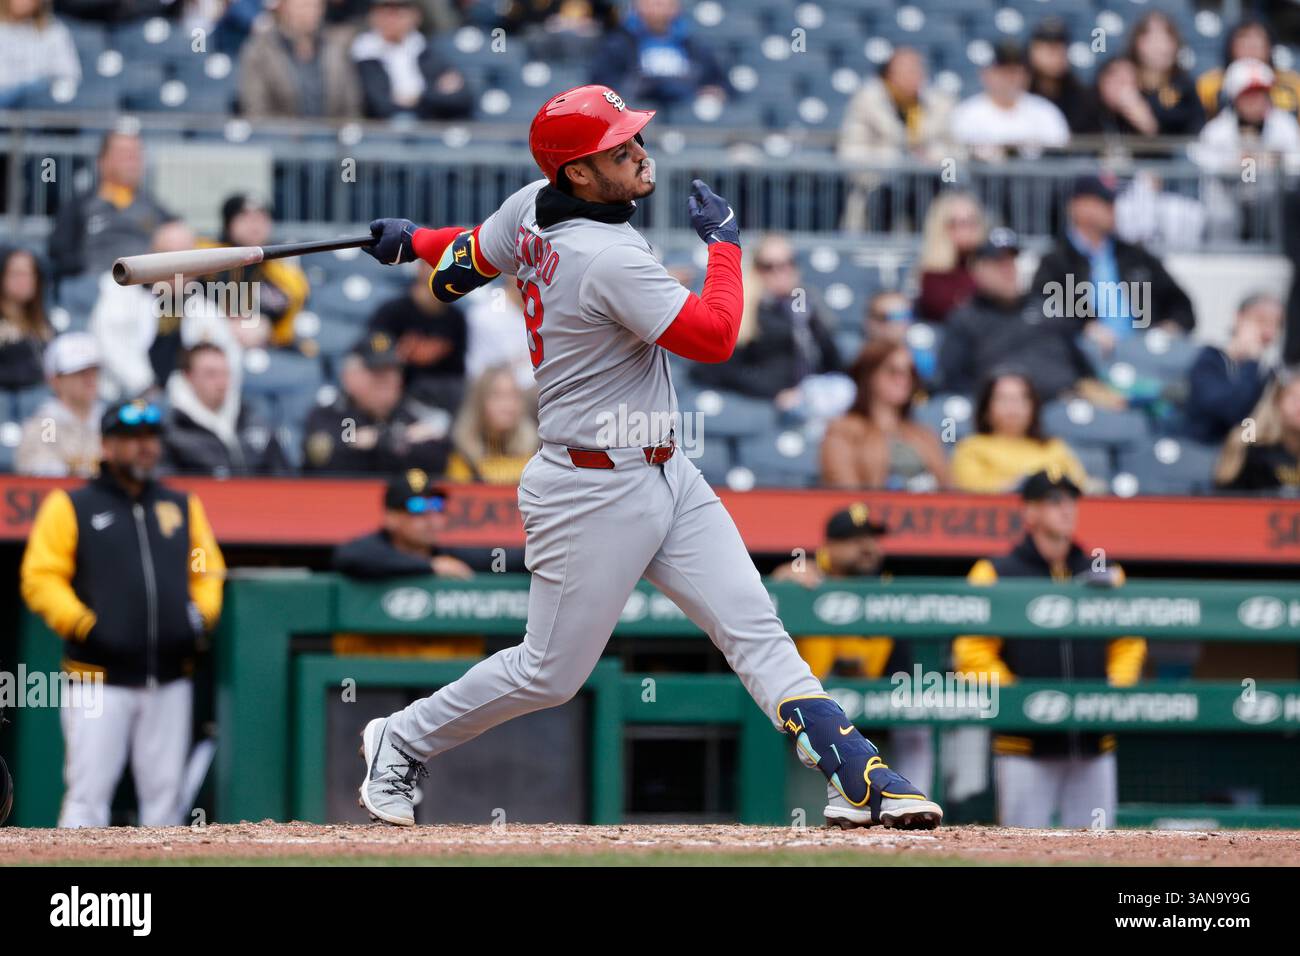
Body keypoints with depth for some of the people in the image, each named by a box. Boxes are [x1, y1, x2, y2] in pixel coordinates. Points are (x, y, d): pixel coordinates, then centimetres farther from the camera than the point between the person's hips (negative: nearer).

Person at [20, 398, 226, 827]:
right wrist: (82, 625, -14)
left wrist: (201, 616, 3)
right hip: (99, 678, -4)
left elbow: (207, 568, 22)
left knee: (165, 790, 6)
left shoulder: (182, 506, 17)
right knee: (88, 792, -8)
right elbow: (40, 578, -1)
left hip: (169, 678, 4)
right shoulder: (71, 506, 3)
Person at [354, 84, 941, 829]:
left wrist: (415, 240, 40)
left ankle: (858, 777, -11)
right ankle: (401, 744, 25)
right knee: (549, 674, 4)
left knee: (754, 627, -3)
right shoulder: (611, 258, -25)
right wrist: (724, 243, -11)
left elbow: (475, 257, 19)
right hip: (594, 493, -10)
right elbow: (714, 337, -25)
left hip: (666, 476, 10)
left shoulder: (532, 210, 2)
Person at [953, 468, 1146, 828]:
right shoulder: (996, 574, 0)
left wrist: (1115, 690, -1)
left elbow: (1129, 643, 16)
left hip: (1094, 743, 4)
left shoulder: (1105, 575, 13)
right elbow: (973, 653, -5)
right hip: (1026, 743, -4)